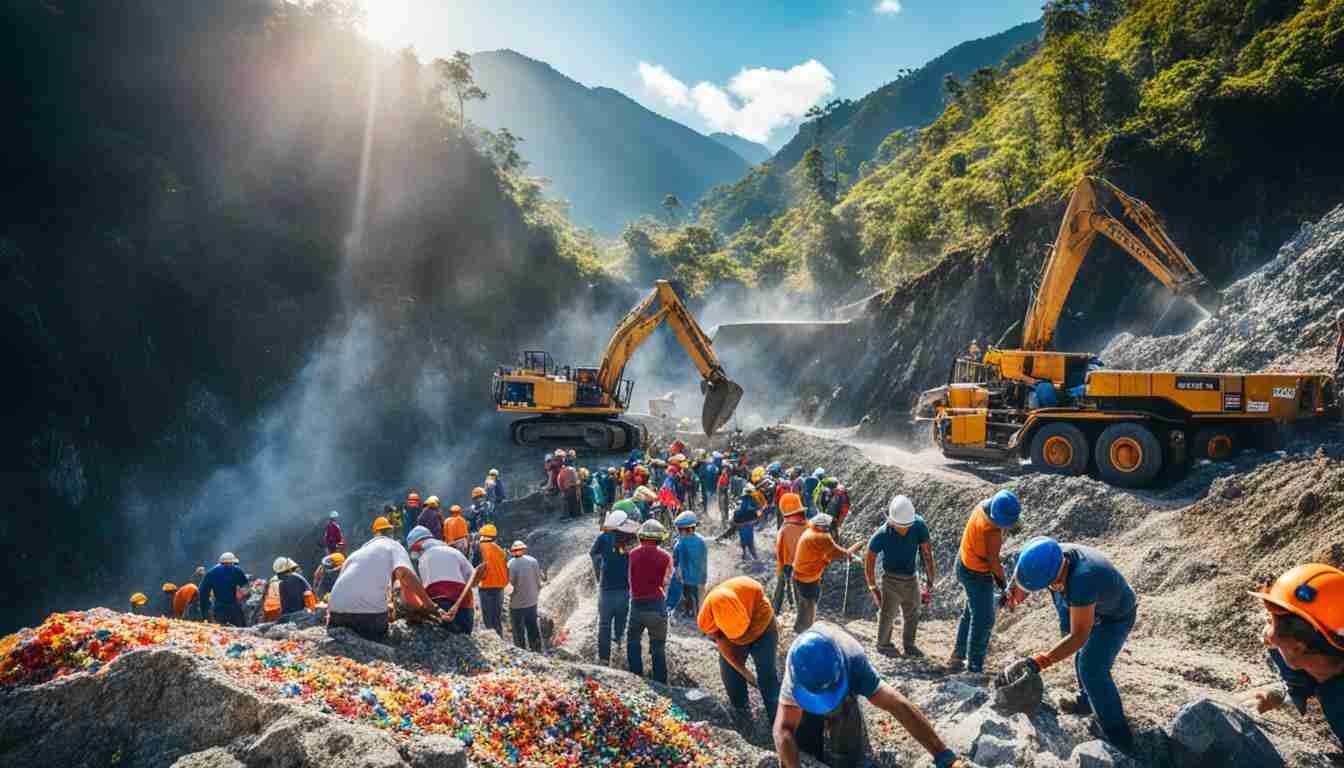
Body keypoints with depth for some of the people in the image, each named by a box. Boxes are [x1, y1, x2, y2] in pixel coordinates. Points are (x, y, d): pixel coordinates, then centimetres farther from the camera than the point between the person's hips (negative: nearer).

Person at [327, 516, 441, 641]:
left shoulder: (358, 551, 29)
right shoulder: (393, 545, 11)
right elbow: (405, 574, -8)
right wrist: (429, 605, -4)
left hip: (337, 609, 5)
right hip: (369, 610, -5)